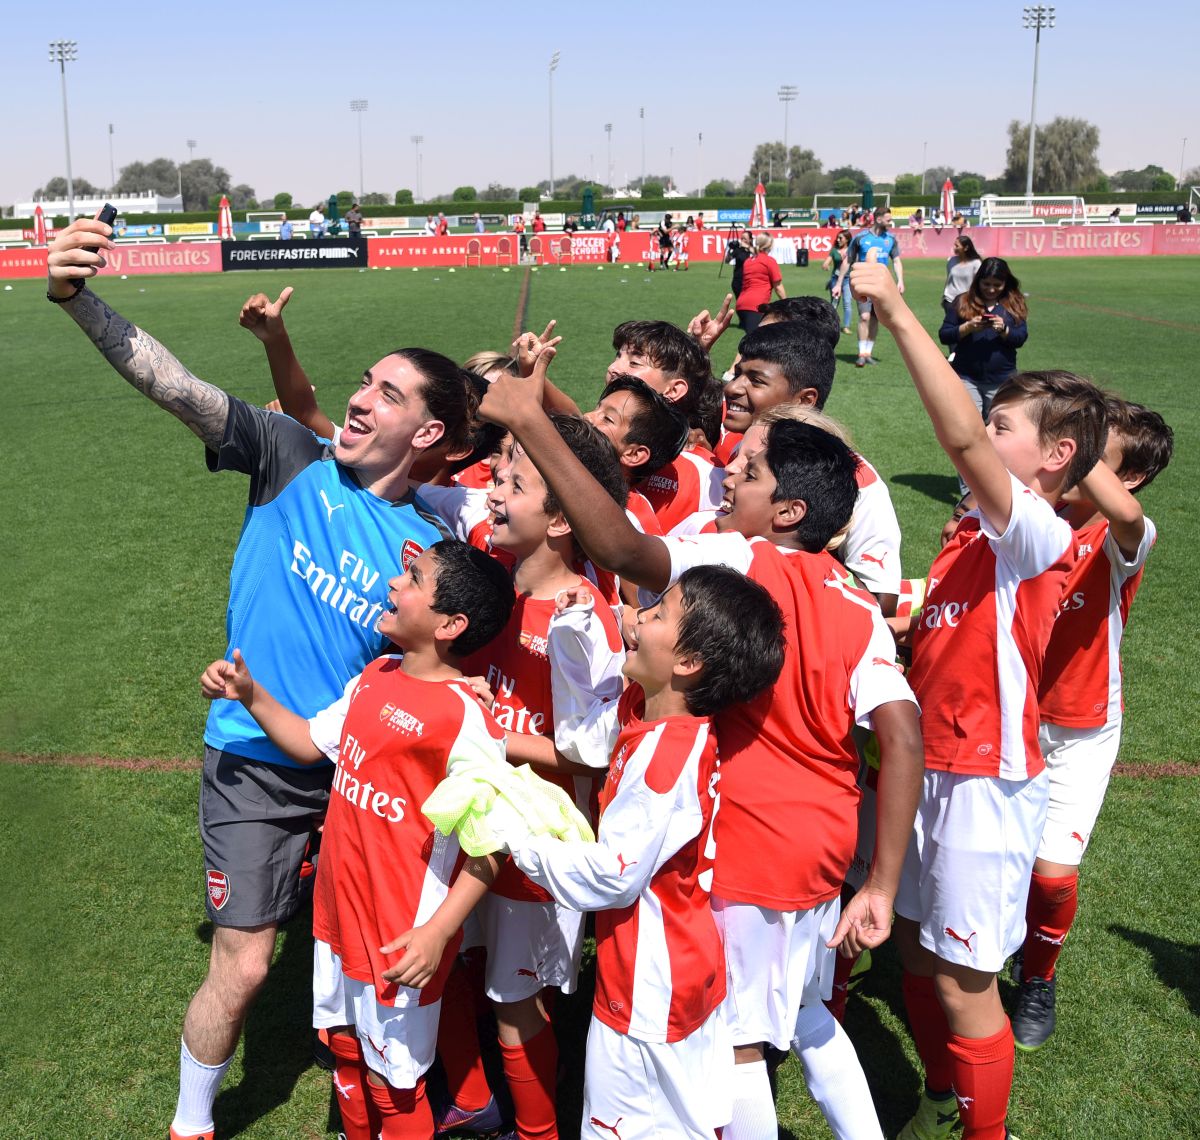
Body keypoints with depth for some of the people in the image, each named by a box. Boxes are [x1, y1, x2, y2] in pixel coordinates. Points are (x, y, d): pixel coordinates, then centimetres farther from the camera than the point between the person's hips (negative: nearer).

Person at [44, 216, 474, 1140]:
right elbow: (174, 385, -20)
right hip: (255, 763, -1)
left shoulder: (429, 550, -5)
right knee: (242, 969, 2)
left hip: (359, 770, 1)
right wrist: (77, 299, -32)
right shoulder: (294, 458, -8)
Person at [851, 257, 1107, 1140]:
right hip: (931, 769, 9)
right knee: (916, 949, 22)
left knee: (963, 984, 3)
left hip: (984, 784, -9)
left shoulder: (1040, 536, -19)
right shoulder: (977, 533, 8)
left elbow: (960, 437, -35)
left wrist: (898, 312, -34)